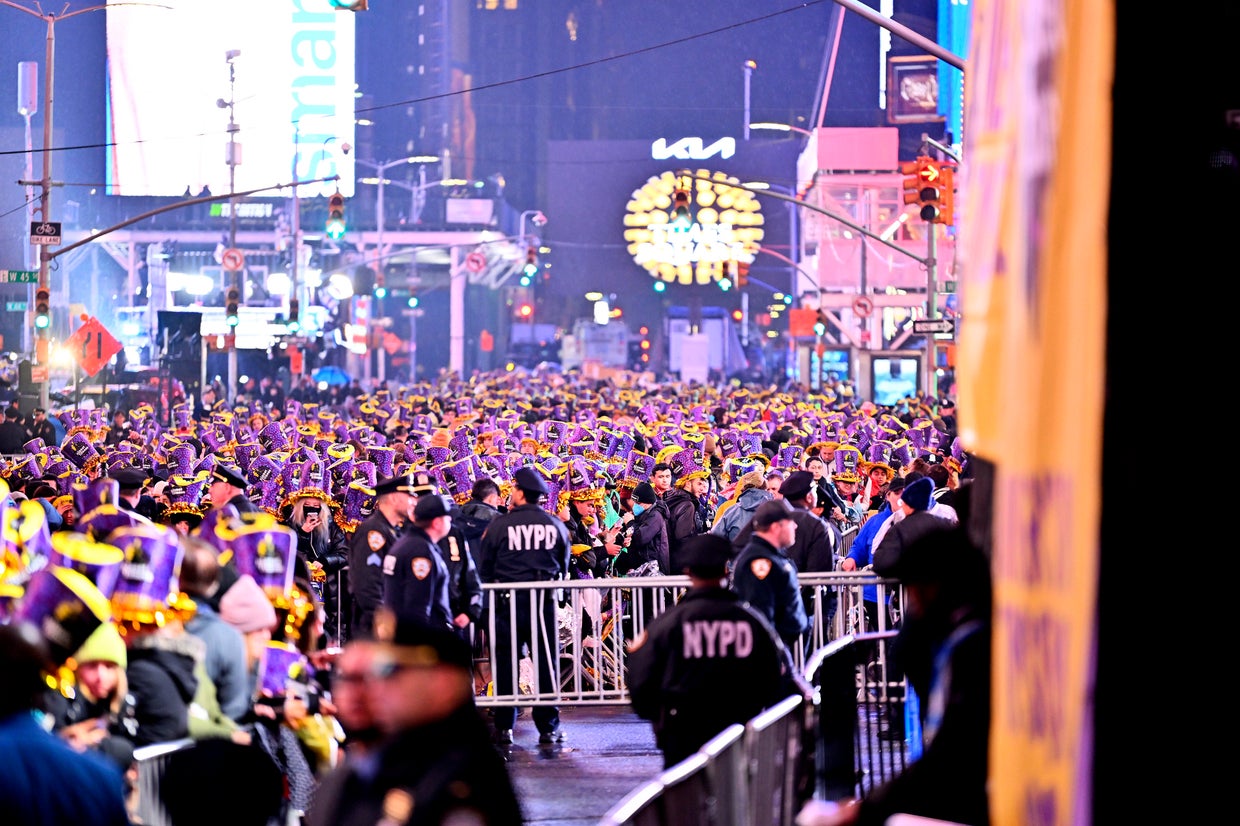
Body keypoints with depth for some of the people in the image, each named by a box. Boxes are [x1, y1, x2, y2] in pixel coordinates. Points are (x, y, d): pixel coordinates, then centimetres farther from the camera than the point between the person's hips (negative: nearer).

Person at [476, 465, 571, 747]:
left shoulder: (499, 525, -7)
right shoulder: (556, 525, 1)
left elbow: (484, 568, -1)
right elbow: (564, 567, 10)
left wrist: (493, 591, 14)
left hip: (508, 602, -2)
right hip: (544, 603, 2)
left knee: (506, 663, 6)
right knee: (546, 662, 6)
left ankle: (504, 727, 6)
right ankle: (548, 727, 6)